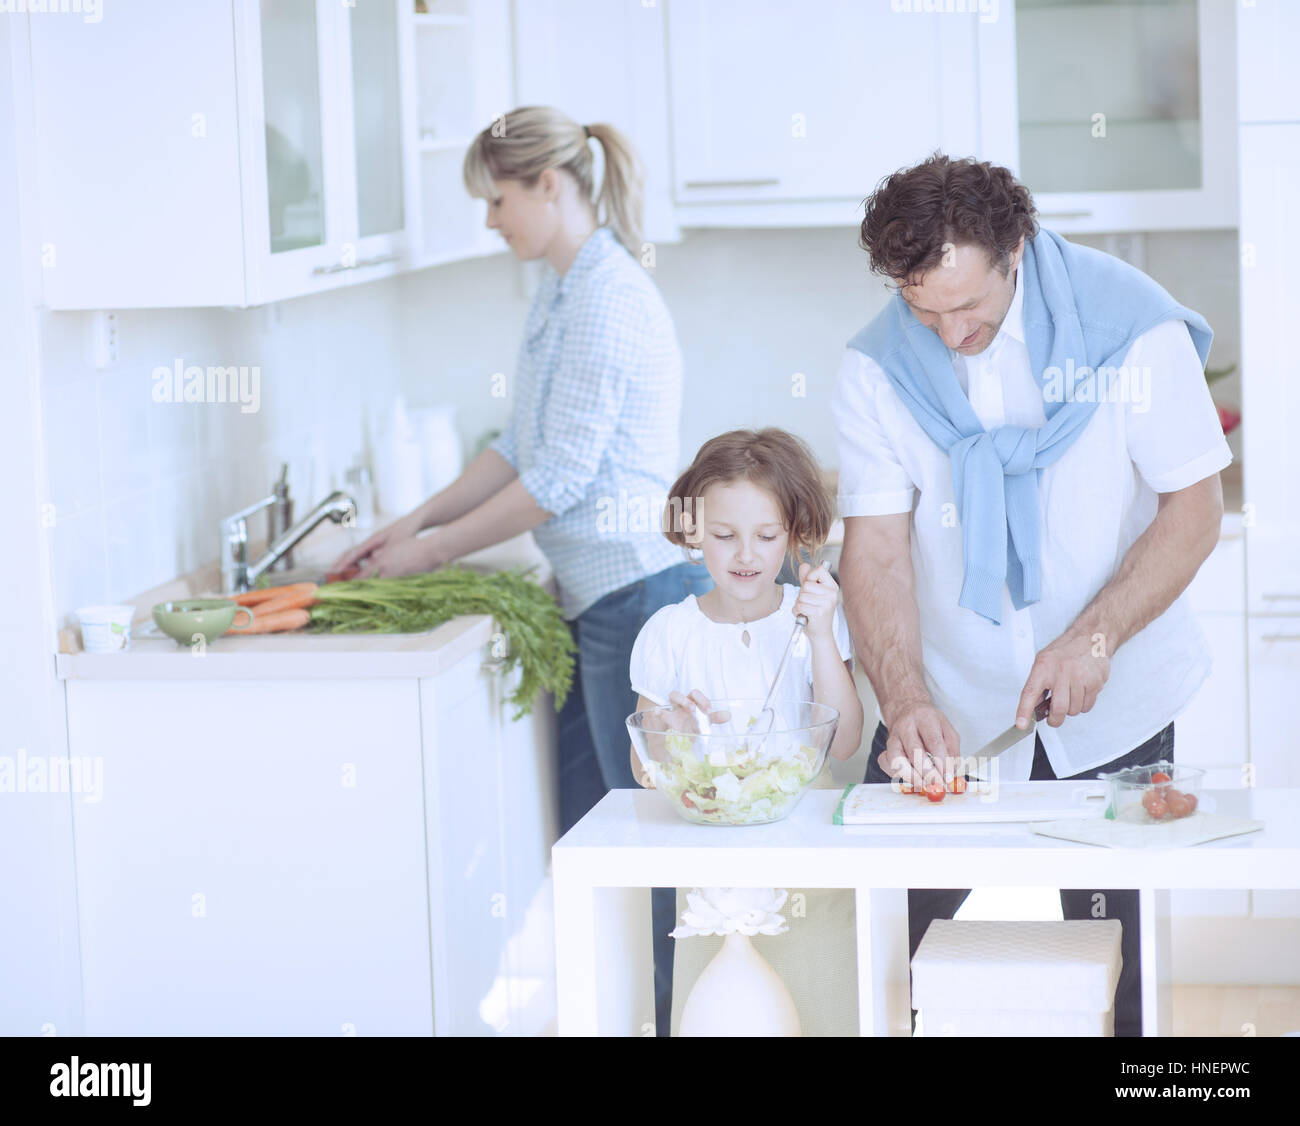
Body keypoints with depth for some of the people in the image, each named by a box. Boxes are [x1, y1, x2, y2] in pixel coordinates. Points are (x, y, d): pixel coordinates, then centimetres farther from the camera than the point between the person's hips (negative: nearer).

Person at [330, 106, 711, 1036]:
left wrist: (436, 549, -9)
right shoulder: (563, 291, 14)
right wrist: (414, 522, 15)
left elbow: (562, 477, -18)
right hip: (597, 593, 10)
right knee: (584, 824, 12)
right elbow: (523, 449, 20)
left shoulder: (606, 297, -16)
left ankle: (678, 1011, 4)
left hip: (638, 585, -10)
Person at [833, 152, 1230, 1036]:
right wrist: (905, 701, -23)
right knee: (905, 938, 0)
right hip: (948, 705, 2)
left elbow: (1194, 509, -8)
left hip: (1113, 701, -1)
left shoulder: (1129, 324, -12)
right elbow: (877, 548, -9)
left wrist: (1095, 638, -20)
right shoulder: (877, 369, -6)